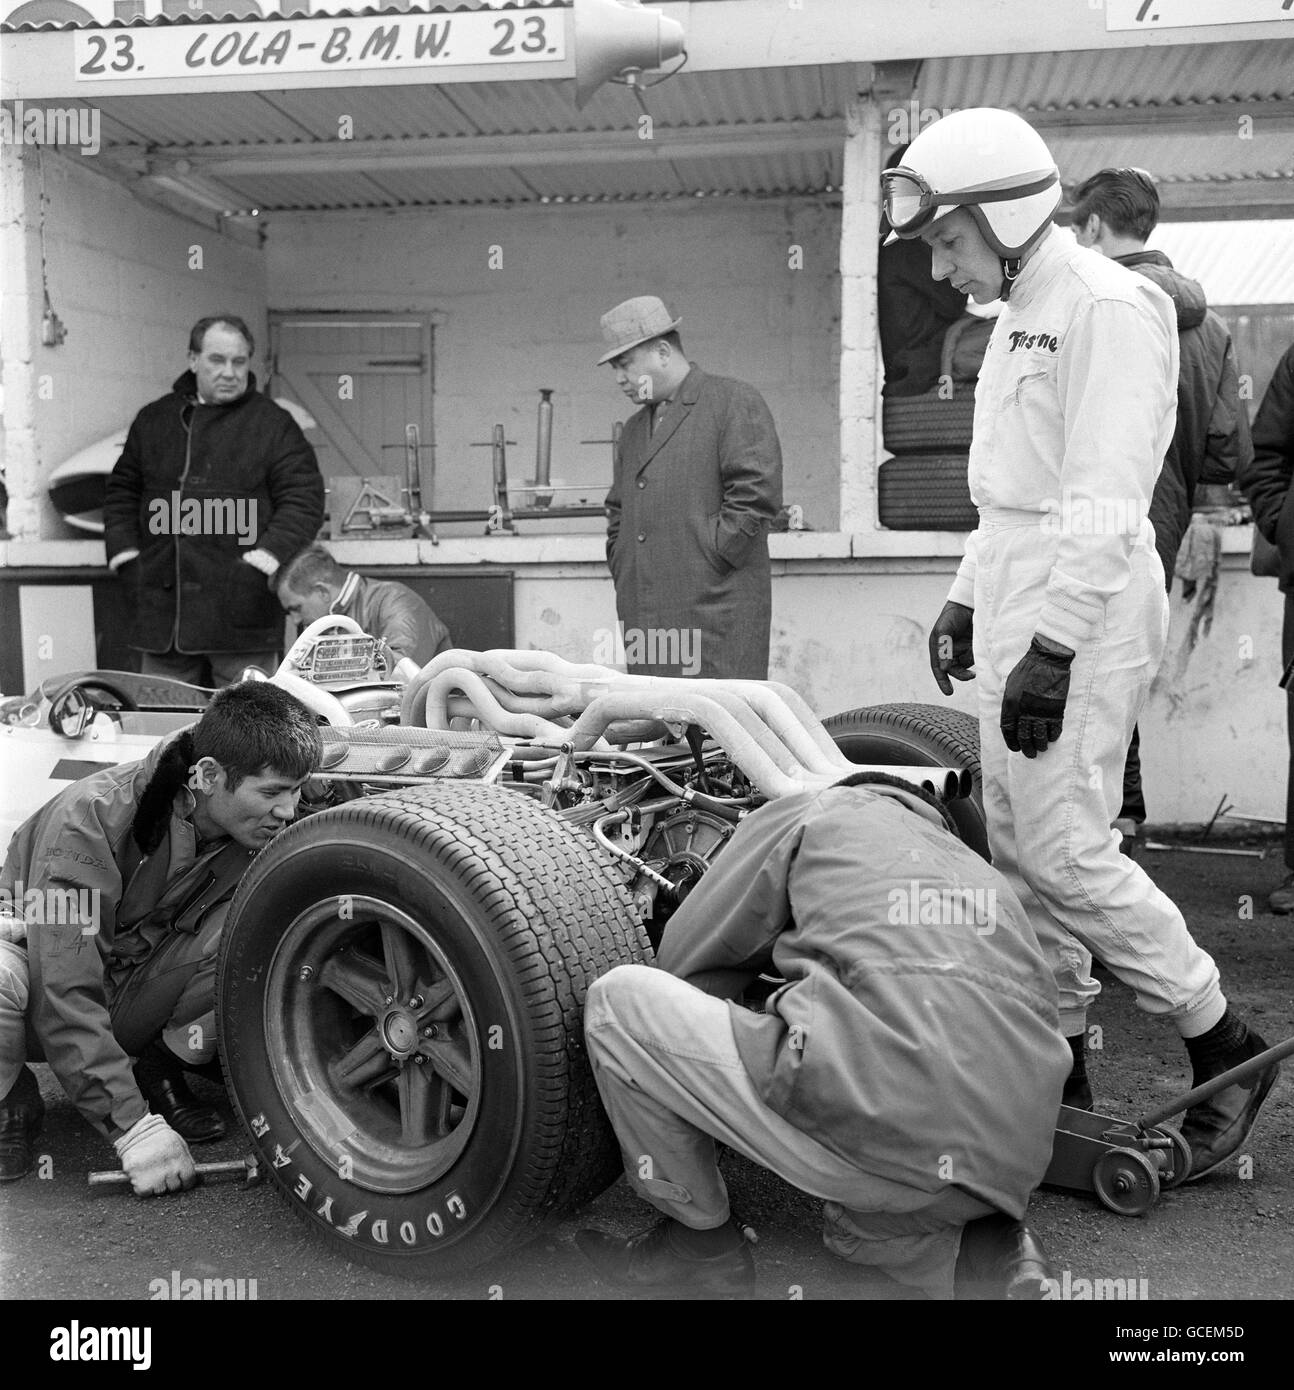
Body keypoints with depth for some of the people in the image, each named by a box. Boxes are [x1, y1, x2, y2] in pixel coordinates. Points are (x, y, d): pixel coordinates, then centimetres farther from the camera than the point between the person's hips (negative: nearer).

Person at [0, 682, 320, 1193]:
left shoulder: (259, 830, -16)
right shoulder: (94, 815, -32)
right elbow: (62, 996, -34)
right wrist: (132, 1126, -37)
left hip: (132, 995, 4)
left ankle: (162, 1070, -3)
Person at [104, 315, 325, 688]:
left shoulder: (274, 424, 2)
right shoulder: (153, 420, 15)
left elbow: (303, 501, -4)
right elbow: (121, 493, 22)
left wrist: (259, 565, -13)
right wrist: (126, 559, 8)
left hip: (241, 612, -4)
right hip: (162, 613, 4)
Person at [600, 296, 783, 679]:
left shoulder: (735, 403, 0)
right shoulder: (635, 428, 25)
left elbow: (756, 494, -11)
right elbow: (618, 511, 30)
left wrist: (706, 562, -12)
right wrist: (622, 572, 13)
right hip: (644, 616, 7)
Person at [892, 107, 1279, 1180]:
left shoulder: (1108, 306, -12)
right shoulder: (1021, 315, 19)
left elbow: (1105, 505, -20)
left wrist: (1052, 647, -24)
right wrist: (968, 600, 22)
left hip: (1084, 609, -10)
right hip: (1018, 605, 10)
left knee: (1064, 848, -10)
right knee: (1018, 845, 10)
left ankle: (1224, 1047, 6)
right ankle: (1059, 1062, 21)